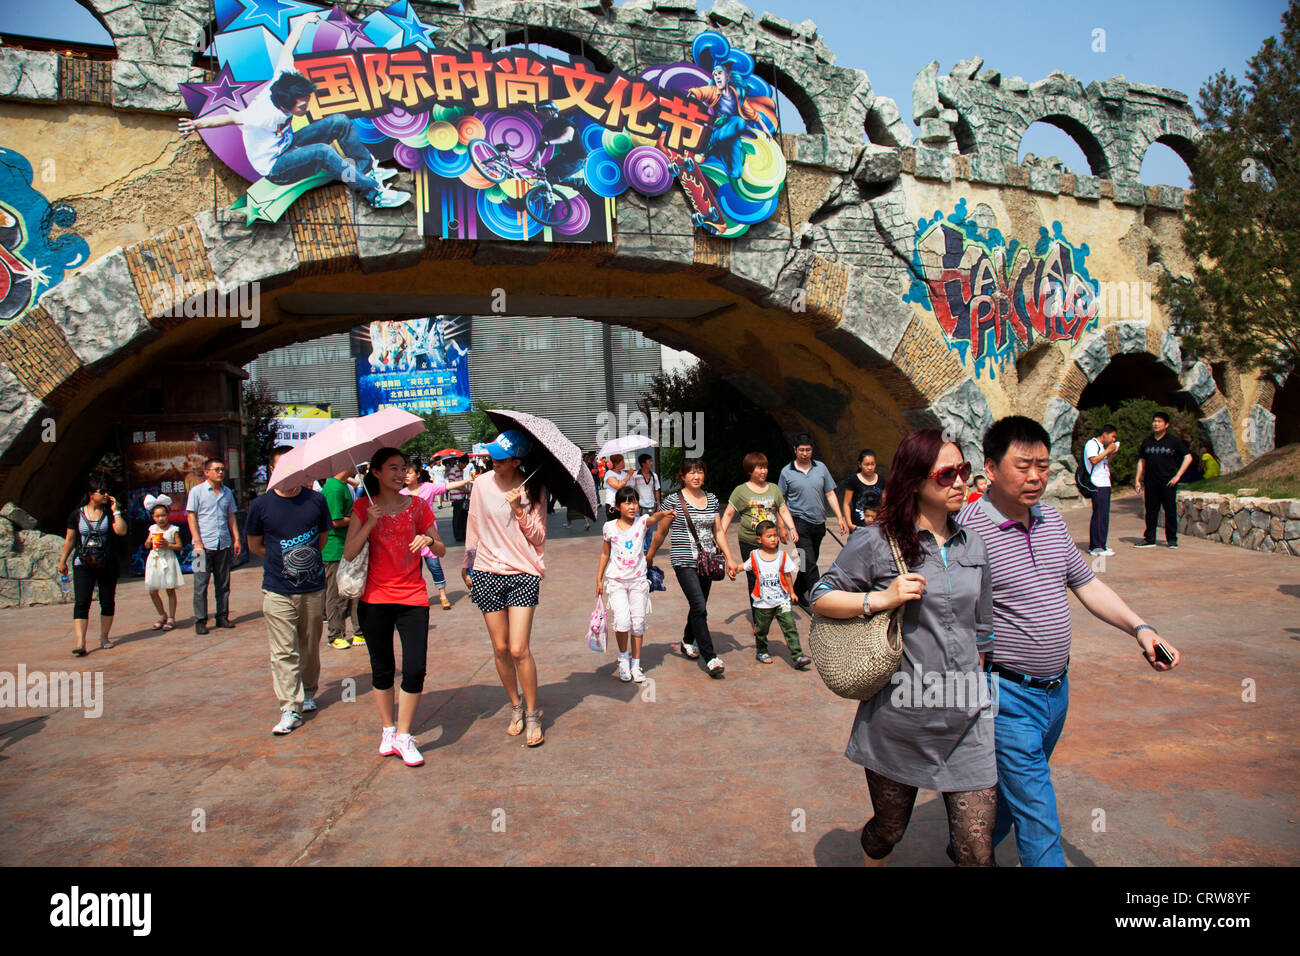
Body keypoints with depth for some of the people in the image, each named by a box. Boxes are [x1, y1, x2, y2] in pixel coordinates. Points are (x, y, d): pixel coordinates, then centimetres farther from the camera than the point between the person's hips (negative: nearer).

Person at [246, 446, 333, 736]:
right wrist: (284, 561, 4)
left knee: (310, 647, 13)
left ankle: (308, 695, 31)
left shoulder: (316, 500, 2)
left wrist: (308, 557, 5)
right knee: (283, 652, -3)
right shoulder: (261, 504, -1)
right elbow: (254, 545, 10)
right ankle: (290, 709, 3)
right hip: (277, 590, -1)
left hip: (313, 587, 2)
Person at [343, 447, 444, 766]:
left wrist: (429, 540, -15)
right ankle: (388, 730, 29)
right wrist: (370, 524, -18)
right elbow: (348, 554, -6)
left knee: (415, 668, -7)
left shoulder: (417, 505, 5)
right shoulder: (364, 508, 3)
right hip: (375, 599, 0)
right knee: (382, 670, 10)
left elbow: (441, 550, 7)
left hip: (413, 599, 0)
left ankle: (403, 736, 9)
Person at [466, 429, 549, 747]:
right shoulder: (482, 483, 2)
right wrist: (470, 568, 14)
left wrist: (519, 509, -15)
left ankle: (533, 714, 9)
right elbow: (473, 529, 12)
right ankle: (516, 706, 27)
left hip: (523, 574, -2)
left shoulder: (533, 488, -1)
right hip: (488, 574, 2)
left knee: (518, 649, -9)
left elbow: (538, 536, -2)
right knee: (500, 648, 7)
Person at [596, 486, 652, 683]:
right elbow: (605, 554, 9)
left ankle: (636, 665, 19)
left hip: (638, 580, 1)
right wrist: (599, 579, 9)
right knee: (623, 621, -14)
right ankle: (623, 657, 11)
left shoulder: (641, 522, -2)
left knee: (638, 623, 4)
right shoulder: (610, 527, -1)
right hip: (616, 580, -1)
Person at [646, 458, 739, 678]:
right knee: (700, 607, -14)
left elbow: (718, 531, 12)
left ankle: (688, 641, 39)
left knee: (699, 606, 13)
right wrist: (649, 557, 10)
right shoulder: (673, 501, -5)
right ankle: (710, 657, -10)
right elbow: (661, 532, 3)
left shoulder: (711, 499, 10)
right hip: (685, 562, -5)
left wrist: (729, 558, 5)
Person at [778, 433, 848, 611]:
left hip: (818, 523, 4)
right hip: (800, 522, -4)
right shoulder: (787, 472, -2)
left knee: (810, 561, 13)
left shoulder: (821, 468, 6)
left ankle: (797, 593, 31)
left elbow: (830, 494, 9)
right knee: (810, 564, -10)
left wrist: (840, 518, 4)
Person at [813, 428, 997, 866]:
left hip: (966, 719, 3)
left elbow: (981, 630, 17)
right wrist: (881, 599, -17)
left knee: (977, 853, 2)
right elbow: (821, 597, -4)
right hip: (898, 717, -3)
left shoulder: (972, 546, 7)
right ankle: (871, 863, 48)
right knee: (888, 830, 17)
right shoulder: (877, 542, -9)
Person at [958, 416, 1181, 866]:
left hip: (1056, 689, 8)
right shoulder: (969, 529, -18)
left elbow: (1087, 584, 15)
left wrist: (1140, 628, 1)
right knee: (1038, 822, -3)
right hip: (1007, 694, -7)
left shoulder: (1052, 520, 6)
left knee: (1011, 789, 23)